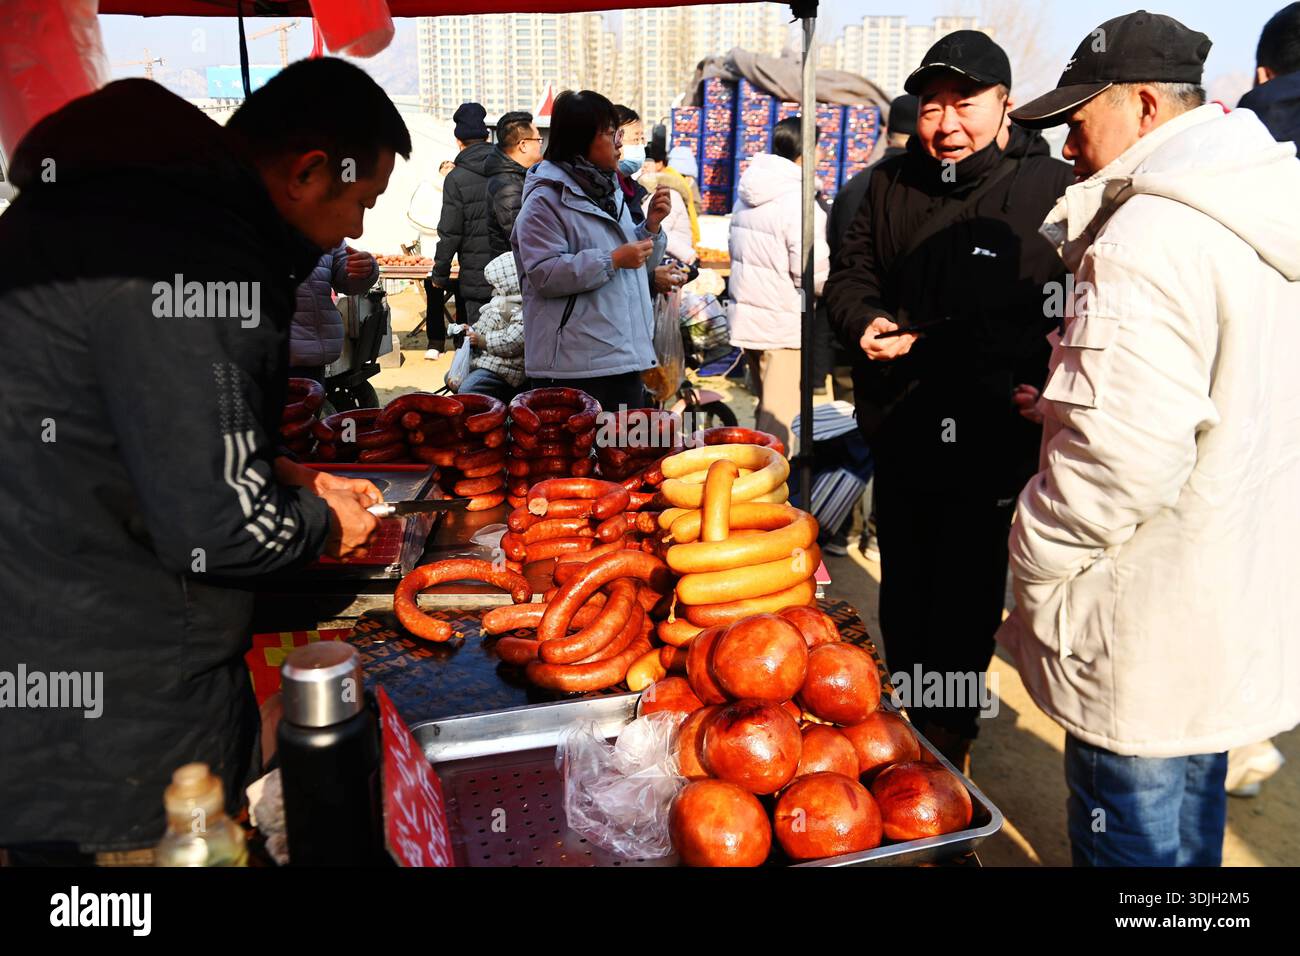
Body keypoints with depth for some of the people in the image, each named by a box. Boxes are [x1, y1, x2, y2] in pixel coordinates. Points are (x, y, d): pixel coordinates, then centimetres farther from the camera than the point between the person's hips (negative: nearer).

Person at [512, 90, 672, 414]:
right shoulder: (547, 198, -9)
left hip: (624, 356, 8)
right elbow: (544, 273, -19)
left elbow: (637, 265, 22)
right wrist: (613, 260, -20)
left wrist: (651, 225, 4)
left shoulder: (610, 191, 18)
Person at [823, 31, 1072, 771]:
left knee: (966, 604, 7)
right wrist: (865, 321, -5)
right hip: (901, 431, 6)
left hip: (989, 441, -5)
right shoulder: (893, 184, 7)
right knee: (903, 594, 19)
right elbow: (852, 273, 15)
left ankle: (949, 734, 29)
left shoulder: (1053, 191, -11)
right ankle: (911, 722, 40)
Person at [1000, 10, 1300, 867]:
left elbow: (1121, 458, -29)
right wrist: (1060, 406, 15)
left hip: (1148, 640, -9)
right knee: (1189, 822, 26)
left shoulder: (1150, 236, -23)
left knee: (1129, 840, 7)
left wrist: (1033, 559, -12)